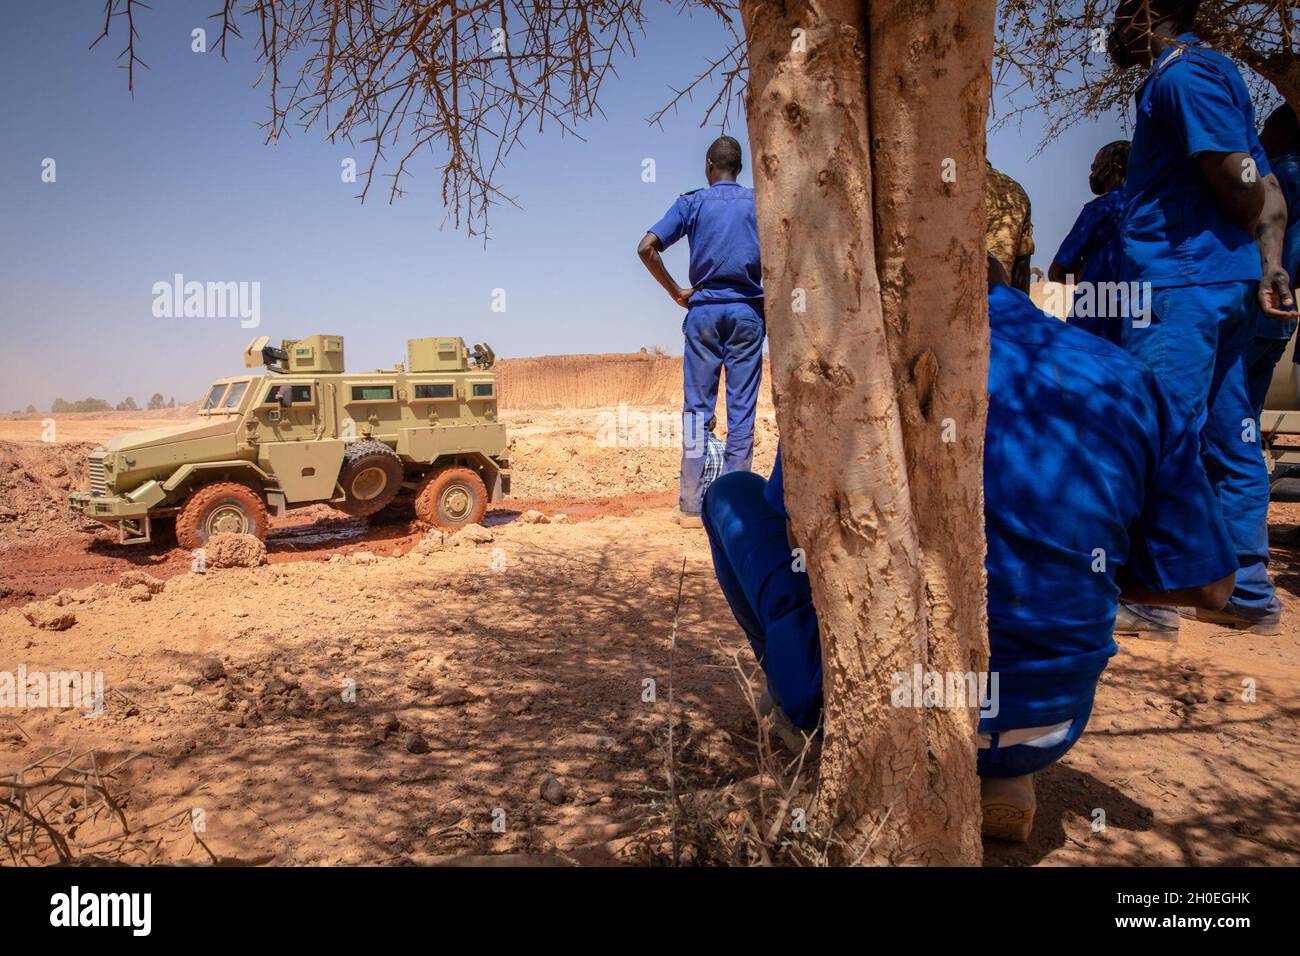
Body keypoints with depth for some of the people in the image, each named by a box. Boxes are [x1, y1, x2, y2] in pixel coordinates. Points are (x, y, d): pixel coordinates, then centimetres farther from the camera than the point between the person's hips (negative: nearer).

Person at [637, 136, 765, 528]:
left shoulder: (691, 203, 5)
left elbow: (646, 248, -5)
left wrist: (675, 292, 4)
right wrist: (770, 290, 7)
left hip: (704, 310, 0)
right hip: (747, 311, 0)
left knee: (697, 406, 2)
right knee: (742, 408, 2)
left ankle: (692, 506, 0)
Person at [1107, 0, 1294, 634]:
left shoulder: (1182, 73, -8)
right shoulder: (1212, 73, 23)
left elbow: (1240, 181, -17)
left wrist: (1234, 241, 2)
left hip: (1180, 284, -10)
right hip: (1226, 288, 10)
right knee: (1229, 443, 11)